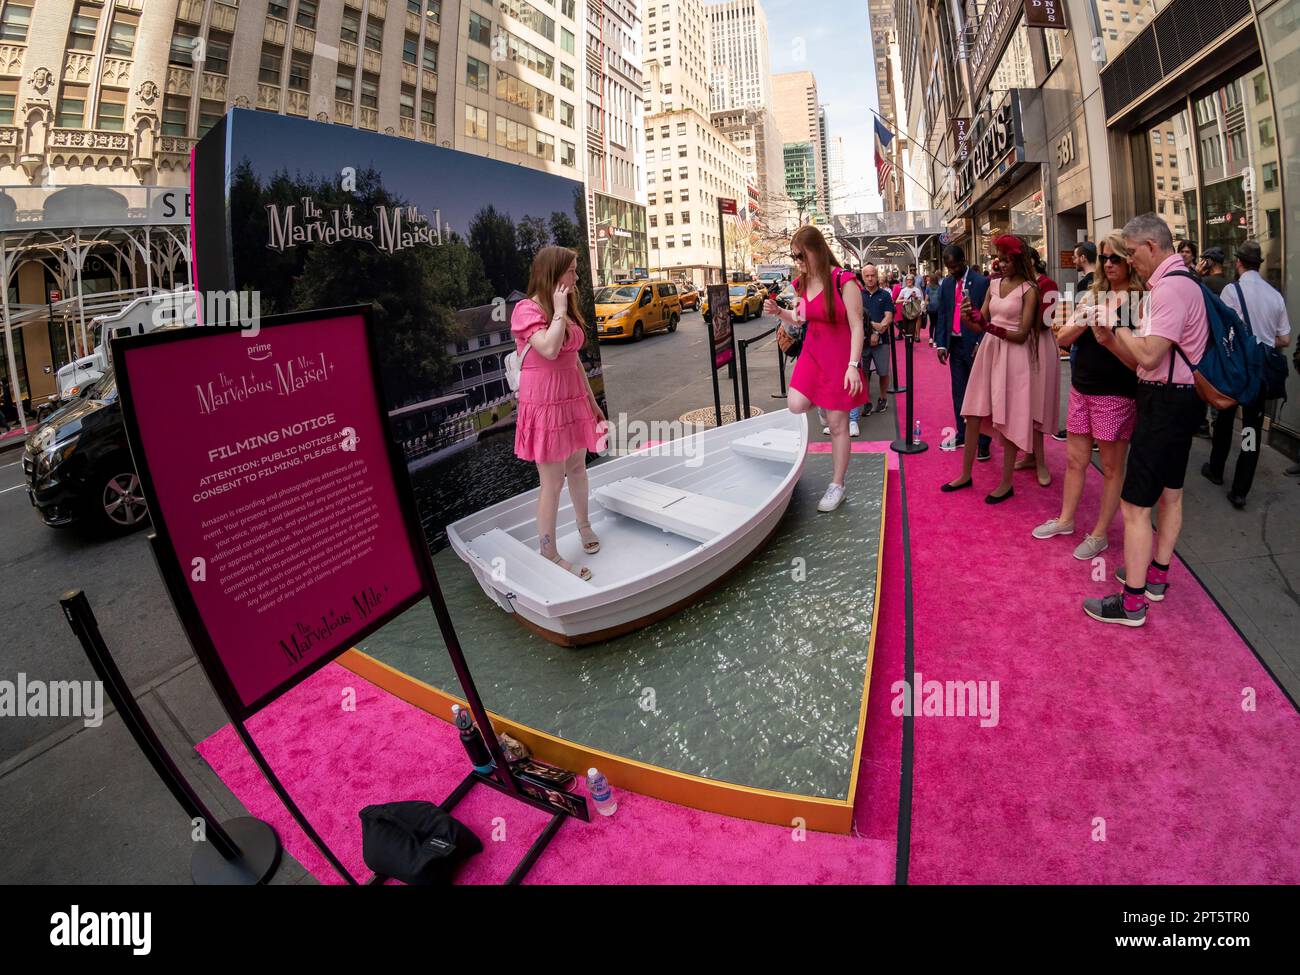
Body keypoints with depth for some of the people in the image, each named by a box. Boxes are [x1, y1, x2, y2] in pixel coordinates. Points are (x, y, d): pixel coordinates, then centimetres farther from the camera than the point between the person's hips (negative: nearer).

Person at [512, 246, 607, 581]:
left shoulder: (567, 311, 11)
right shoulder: (527, 309, -13)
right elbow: (550, 349, -31)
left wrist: (592, 402, 17)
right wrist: (559, 310, -17)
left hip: (573, 400, 8)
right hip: (545, 405, -8)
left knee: (577, 467, 20)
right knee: (553, 483, -4)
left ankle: (583, 523, 42)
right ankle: (549, 556, 6)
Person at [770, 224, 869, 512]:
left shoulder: (843, 282, -16)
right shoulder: (803, 283, 5)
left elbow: (856, 326, -16)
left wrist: (853, 365, -23)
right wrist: (779, 312, 0)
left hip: (839, 358, -6)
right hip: (811, 353, 6)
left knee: (837, 424, 2)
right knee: (795, 405, -17)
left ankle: (837, 485, 15)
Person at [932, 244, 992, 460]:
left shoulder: (981, 282, -7)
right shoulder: (946, 284, 9)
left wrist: (981, 344, -15)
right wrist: (940, 344, 4)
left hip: (974, 345, -5)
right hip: (955, 345, 5)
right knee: (959, 393, 11)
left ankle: (982, 442, 2)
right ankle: (963, 435, 20)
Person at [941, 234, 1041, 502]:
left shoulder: (1028, 290, -7)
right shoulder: (994, 285, 10)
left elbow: (1022, 334, -13)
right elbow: (982, 324, 6)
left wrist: (992, 328, -25)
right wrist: (967, 319, -15)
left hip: (1013, 357, -6)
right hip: (988, 352, 6)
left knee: (1007, 420, 1)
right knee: (972, 415, 8)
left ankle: (1006, 483, 11)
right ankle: (965, 475, 20)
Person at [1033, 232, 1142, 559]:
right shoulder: (1093, 295, 6)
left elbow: (1140, 361, -17)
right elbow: (1062, 339, 1)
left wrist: (1109, 339, -32)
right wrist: (1083, 321, -17)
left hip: (1116, 395, -5)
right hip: (1081, 390, 6)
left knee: (1111, 467, 7)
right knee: (1075, 459, 15)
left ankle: (1100, 534, 18)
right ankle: (1065, 520, 31)